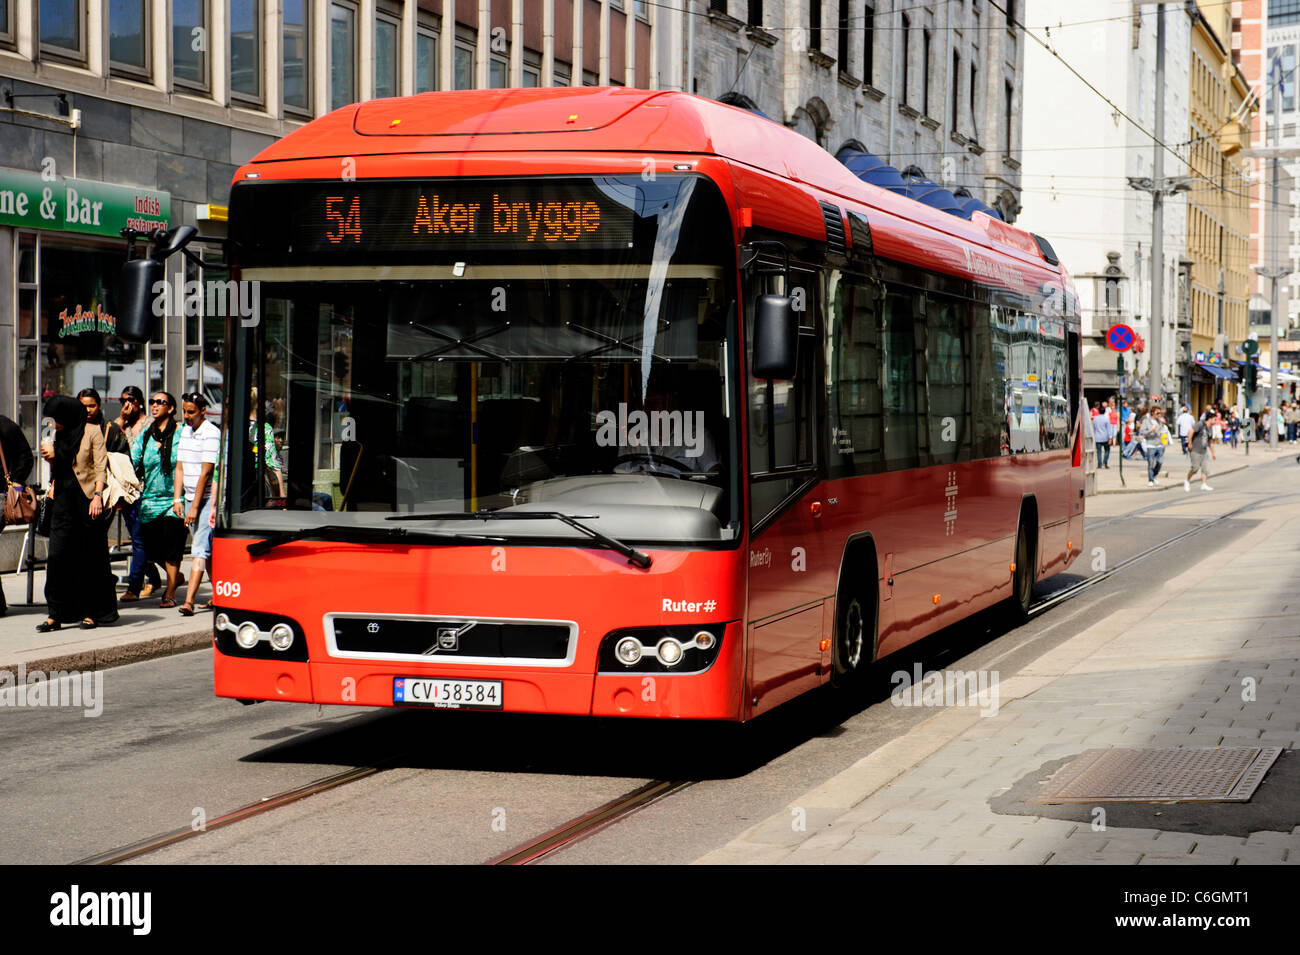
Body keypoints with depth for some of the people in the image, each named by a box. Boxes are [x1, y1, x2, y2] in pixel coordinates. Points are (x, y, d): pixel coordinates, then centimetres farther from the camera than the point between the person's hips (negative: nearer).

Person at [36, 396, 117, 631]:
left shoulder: (92, 432, -2)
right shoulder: (59, 436, 16)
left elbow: (100, 468, -7)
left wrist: (97, 496, -18)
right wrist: (51, 458, 4)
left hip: (86, 499, -5)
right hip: (64, 501, 5)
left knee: (90, 557, 1)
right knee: (57, 555, -3)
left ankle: (91, 612, 8)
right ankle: (56, 614, 0)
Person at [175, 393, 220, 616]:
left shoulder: (211, 433, -12)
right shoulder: (185, 431, 13)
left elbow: (205, 473, -16)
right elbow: (180, 467, 15)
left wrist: (195, 507, -18)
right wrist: (178, 499, 6)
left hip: (207, 499, -8)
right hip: (190, 498, 8)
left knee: (200, 550, -13)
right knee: (206, 550, 11)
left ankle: (189, 601, -20)